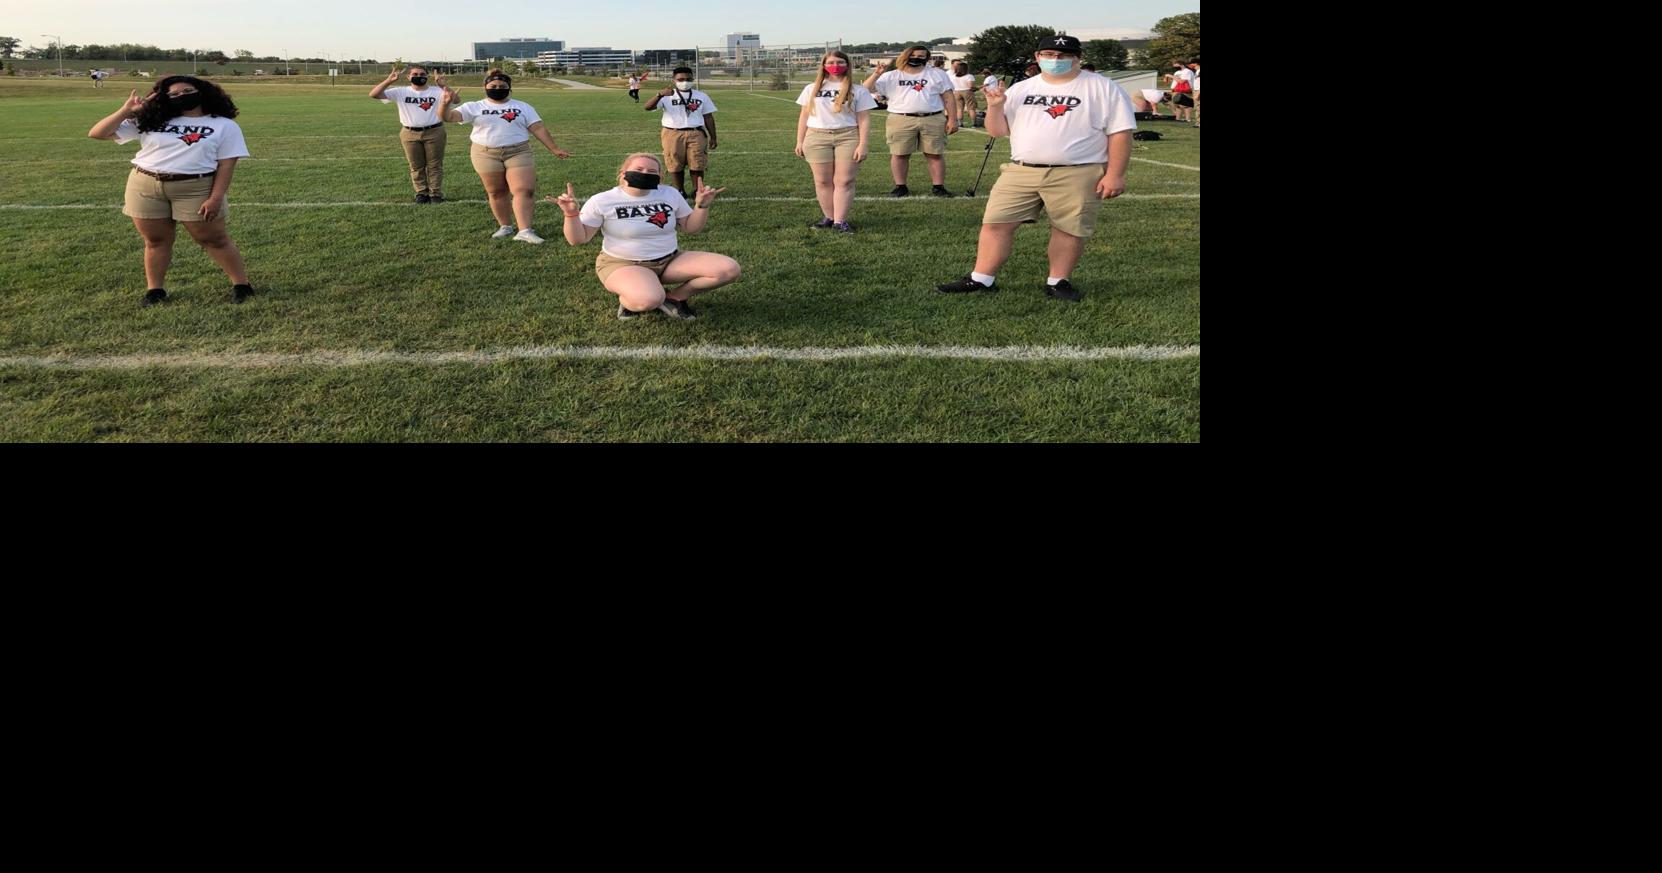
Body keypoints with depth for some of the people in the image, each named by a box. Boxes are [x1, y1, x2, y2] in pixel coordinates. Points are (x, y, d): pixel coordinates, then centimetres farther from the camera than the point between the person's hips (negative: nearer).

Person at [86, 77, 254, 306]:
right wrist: (126, 110, 1)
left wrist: (216, 198, -14)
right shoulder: (150, 121, 10)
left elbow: (227, 164, -4)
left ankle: (242, 285, 10)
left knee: (214, 239, 1)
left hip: (195, 189, -3)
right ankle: (155, 289, 20)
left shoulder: (224, 126, 3)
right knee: (156, 240, 9)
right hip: (145, 187, 3)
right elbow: (97, 134, 11)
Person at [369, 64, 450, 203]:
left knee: (435, 165, 5)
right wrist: (388, 81, -16)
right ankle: (421, 193, 19)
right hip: (410, 134, 2)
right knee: (416, 166, 9)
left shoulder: (436, 91, -2)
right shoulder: (401, 92, 1)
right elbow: (373, 95, -5)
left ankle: (436, 193, 15)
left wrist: (443, 86, -28)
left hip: (434, 133, -2)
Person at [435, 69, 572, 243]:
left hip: (518, 153, -1)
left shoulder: (522, 107, 11)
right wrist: (445, 104, -24)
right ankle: (506, 227, 16)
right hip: (487, 155, 1)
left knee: (524, 190, -14)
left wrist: (554, 149, -2)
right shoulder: (474, 107, 7)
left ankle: (525, 231, -19)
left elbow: (538, 128, 7)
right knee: (496, 193, 4)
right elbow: (448, 116, -2)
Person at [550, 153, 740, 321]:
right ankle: (628, 300, -4)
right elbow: (578, 239, -6)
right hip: (622, 264, -5)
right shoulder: (602, 201, -8)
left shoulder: (670, 194, 2)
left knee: (729, 269, -14)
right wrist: (571, 214, -24)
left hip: (670, 260, 5)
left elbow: (692, 228, 10)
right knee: (649, 300, -42)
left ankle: (674, 297, -1)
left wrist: (702, 205, -8)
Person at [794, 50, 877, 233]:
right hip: (817, 137, 2)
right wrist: (800, 141, 7)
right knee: (823, 181, 3)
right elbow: (804, 116, 13)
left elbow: (864, 119, 0)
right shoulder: (812, 89, 12)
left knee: (844, 181, -6)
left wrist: (862, 145, -9)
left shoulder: (858, 90, 4)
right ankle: (828, 217, 11)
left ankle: (840, 221, -5)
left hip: (848, 137, -2)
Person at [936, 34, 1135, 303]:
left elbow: (1120, 133, -2)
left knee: (1070, 229, -1)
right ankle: (981, 279, 5)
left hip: (1077, 176, -3)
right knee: (996, 222, -2)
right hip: (1020, 172, 3)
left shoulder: (1103, 89, 1)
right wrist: (995, 107, -4)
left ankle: (1058, 282, 15)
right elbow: (998, 130, 15)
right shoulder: (1020, 89, 13)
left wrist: (1114, 174, -10)